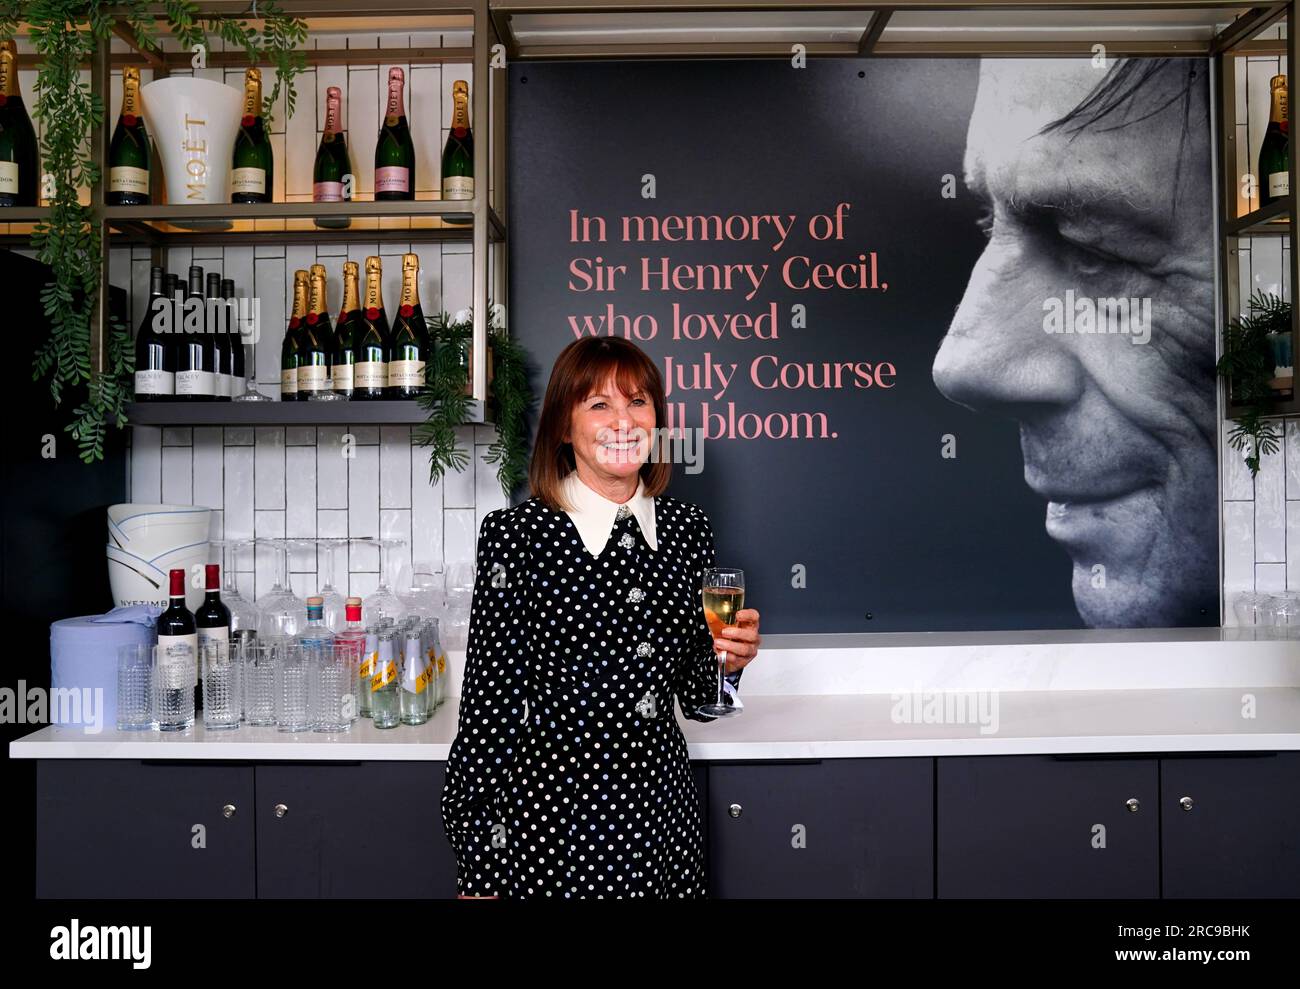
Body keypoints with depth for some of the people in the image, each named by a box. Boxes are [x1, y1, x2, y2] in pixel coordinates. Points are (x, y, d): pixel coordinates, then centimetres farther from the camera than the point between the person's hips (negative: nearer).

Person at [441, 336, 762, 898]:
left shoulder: (688, 530, 2)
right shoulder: (516, 535, -11)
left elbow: (694, 694, 11)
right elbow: (490, 708, -10)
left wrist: (727, 659, -11)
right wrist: (478, 876, -9)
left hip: (663, 809, 5)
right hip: (552, 810, -4)